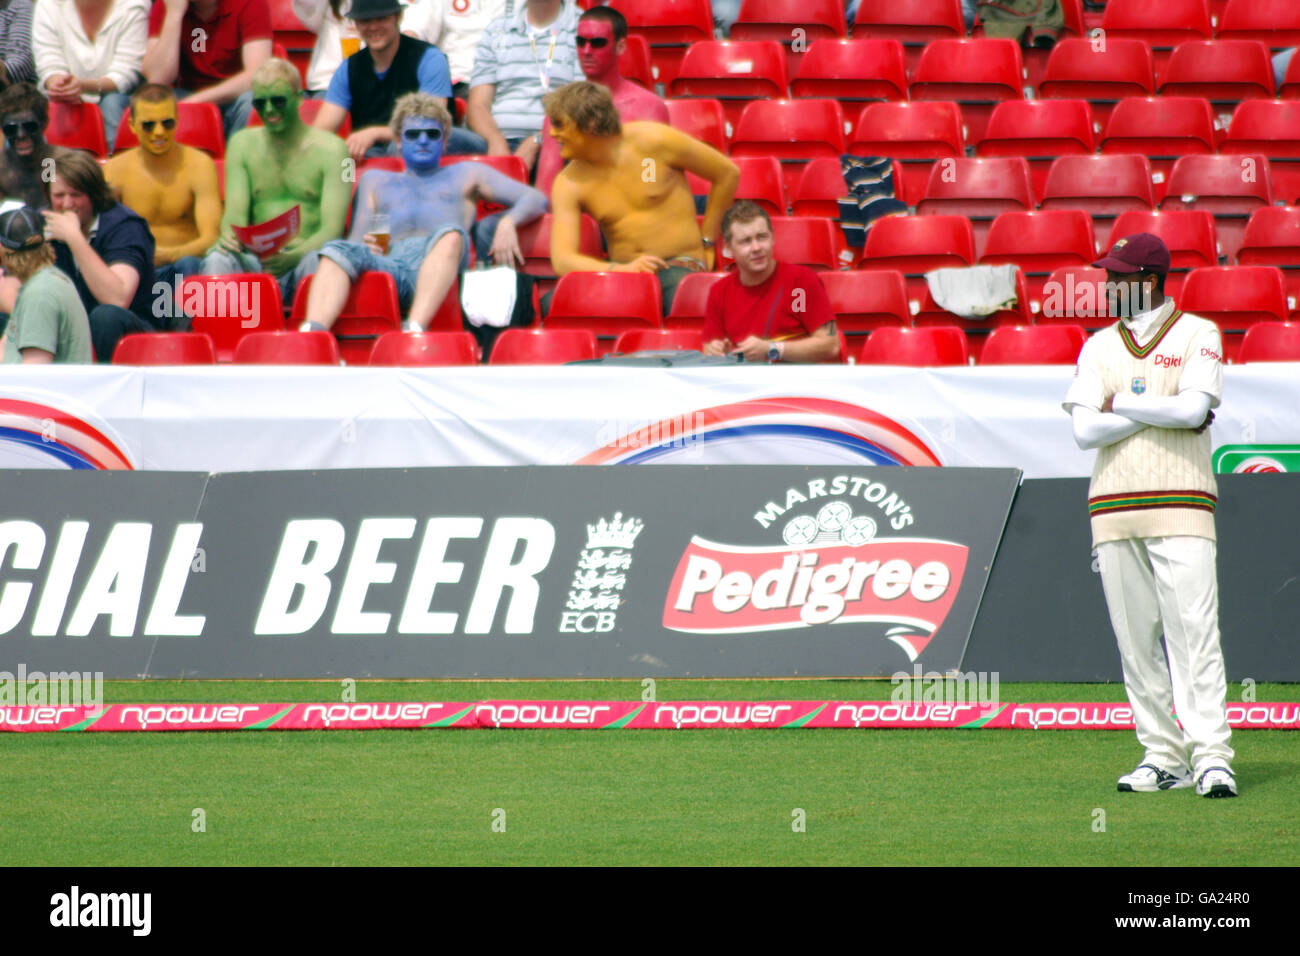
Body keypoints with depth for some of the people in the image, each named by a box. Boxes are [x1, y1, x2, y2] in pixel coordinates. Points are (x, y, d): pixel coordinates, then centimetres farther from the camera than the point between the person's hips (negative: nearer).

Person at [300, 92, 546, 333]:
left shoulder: (465, 174, 33)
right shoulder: (375, 180, 38)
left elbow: (535, 199, 25)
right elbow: (356, 240, 26)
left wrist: (508, 223, 0)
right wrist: (366, 245, -1)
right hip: (389, 260, 2)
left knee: (451, 235, -39)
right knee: (337, 251, -31)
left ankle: (415, 329, -61)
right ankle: (312, 332, -58)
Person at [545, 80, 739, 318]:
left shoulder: (653, 141, -5)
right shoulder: (568, 183, 1)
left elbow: (728, 174, 7)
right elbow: (562, 260, -9)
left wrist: (705, 242, 11)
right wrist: (622, 270, -27)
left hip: (679, 268, -3)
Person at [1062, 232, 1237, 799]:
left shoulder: (1197, 336, 3)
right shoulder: (1099, 347, 14)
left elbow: (1193, 409, -13)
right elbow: (1086, 430, 0)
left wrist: (1123, 404, -3)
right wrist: (1165, 410, -6)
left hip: (1179, 505, -4)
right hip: (1114, 509, 4)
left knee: (1193, 630, -12)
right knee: (1135, 638, 2)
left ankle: (1211, 758, -15)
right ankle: (1163, 757, 7)